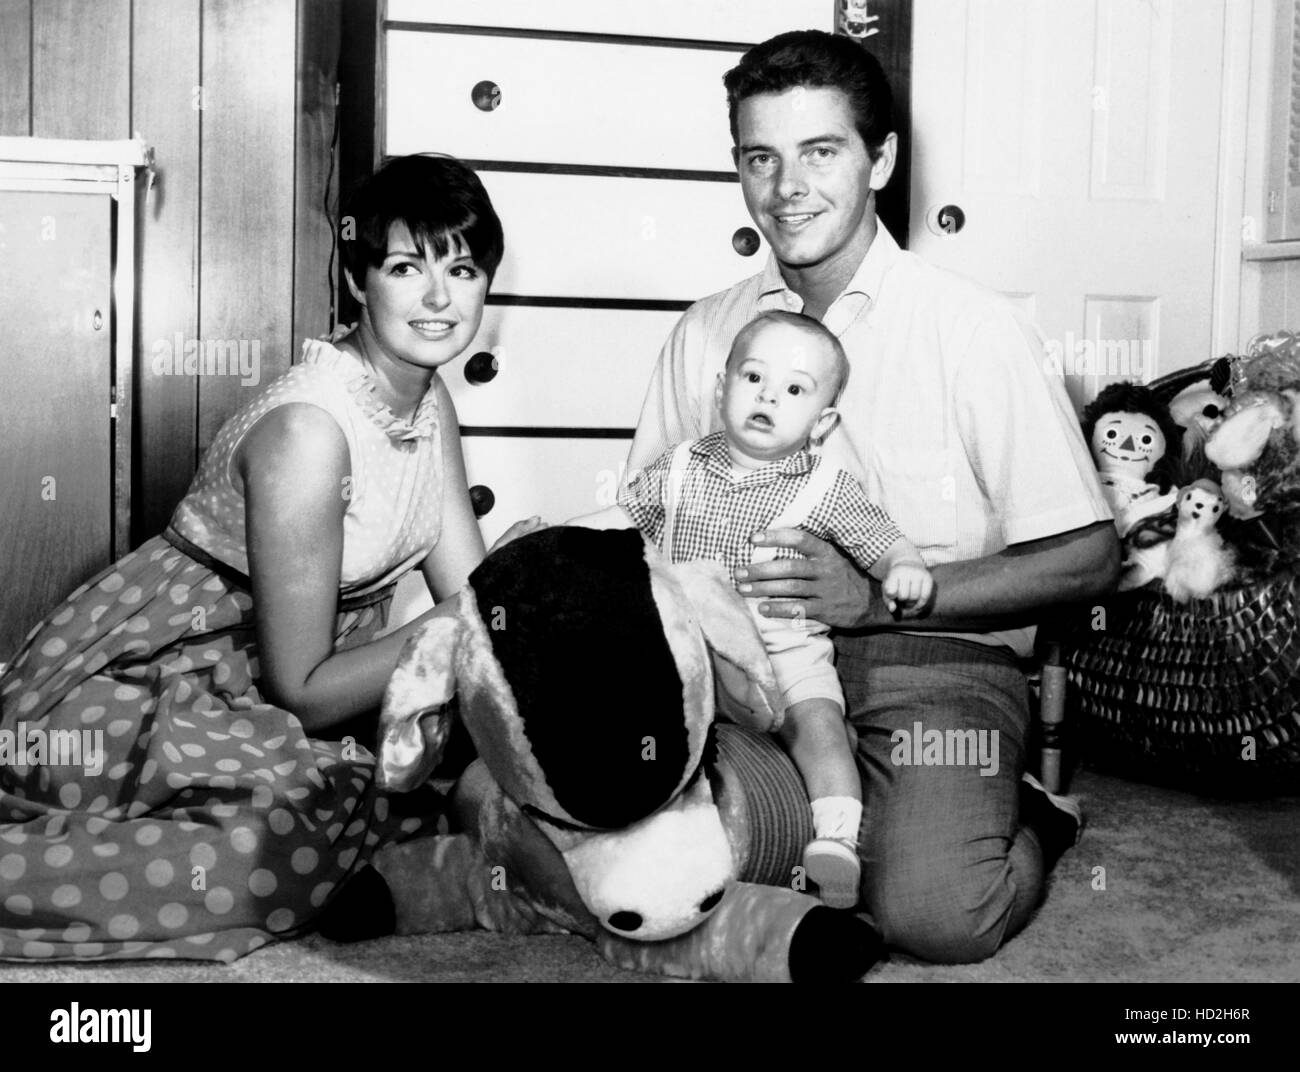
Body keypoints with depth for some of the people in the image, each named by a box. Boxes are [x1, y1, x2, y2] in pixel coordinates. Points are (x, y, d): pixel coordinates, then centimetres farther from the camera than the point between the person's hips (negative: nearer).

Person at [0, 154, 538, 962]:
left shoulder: (429, 399, 2)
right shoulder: (307, 429, -24)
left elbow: (467, 590, 1)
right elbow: (302, 692, -20)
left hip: (253, 690, 8)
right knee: (325, 816, -32)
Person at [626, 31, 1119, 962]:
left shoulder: (977, 330, -3)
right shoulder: (703, 336, 10)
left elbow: (1088, 557, -4)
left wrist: (883, 596, -15)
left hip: (935, 661, -3)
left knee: (935, 914, -27)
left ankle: (1026, 828, 7)